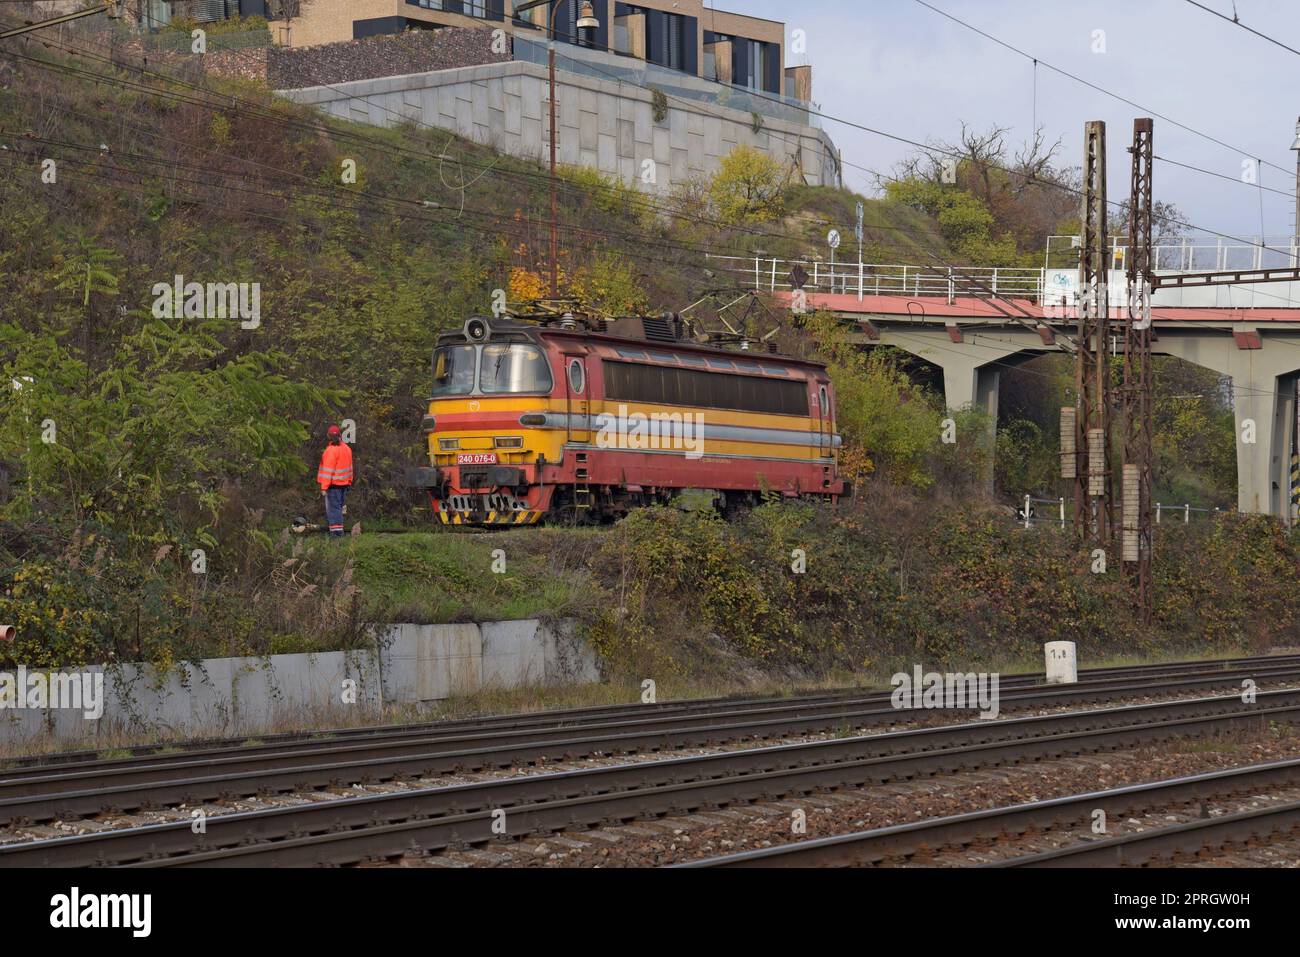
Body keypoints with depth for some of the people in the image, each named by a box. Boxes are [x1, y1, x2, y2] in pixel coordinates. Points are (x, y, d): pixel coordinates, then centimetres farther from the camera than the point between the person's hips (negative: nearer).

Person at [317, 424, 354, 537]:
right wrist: (349, 482, 22)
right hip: (344, 483, 7)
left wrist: (324, 487, -16)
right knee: (338, 507, 16)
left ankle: (336, 530, -9)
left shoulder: (331, 450, -18)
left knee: (333, 507, -4)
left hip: (333, 484, -7)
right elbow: (349, 467, 14)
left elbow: (328, 470, -19)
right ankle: (339, 530, 19)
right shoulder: (347, 448, 6)